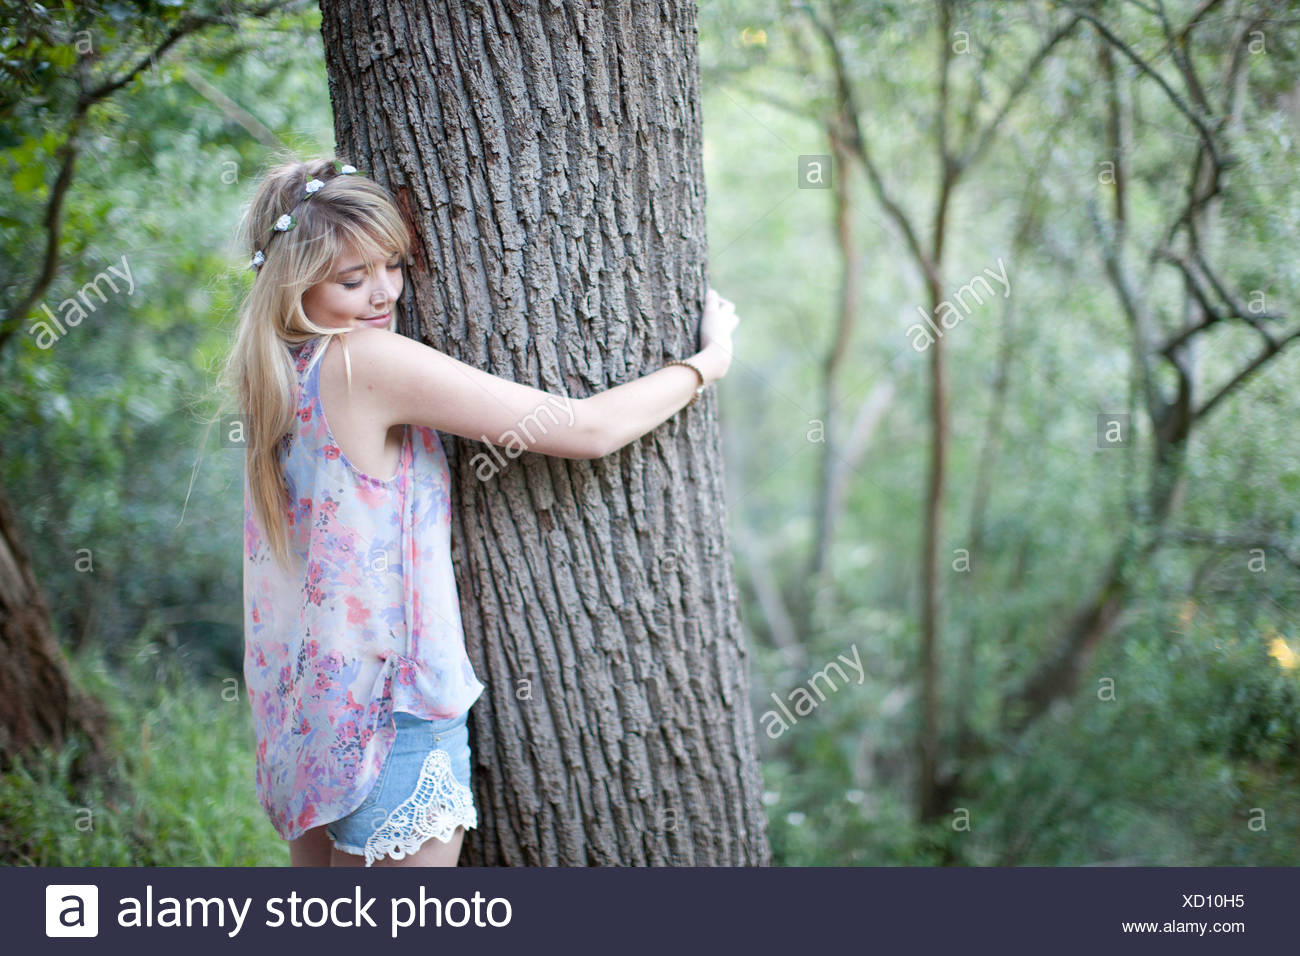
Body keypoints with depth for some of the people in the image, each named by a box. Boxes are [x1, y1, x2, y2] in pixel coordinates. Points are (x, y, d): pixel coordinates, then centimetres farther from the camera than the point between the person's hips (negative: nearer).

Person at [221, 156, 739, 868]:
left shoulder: (270, 375, 5)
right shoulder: (370, 360, -19)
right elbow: (587, 430, -17)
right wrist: (710, 360, -2)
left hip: (297, 710, 9)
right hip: (387, 710, -9)